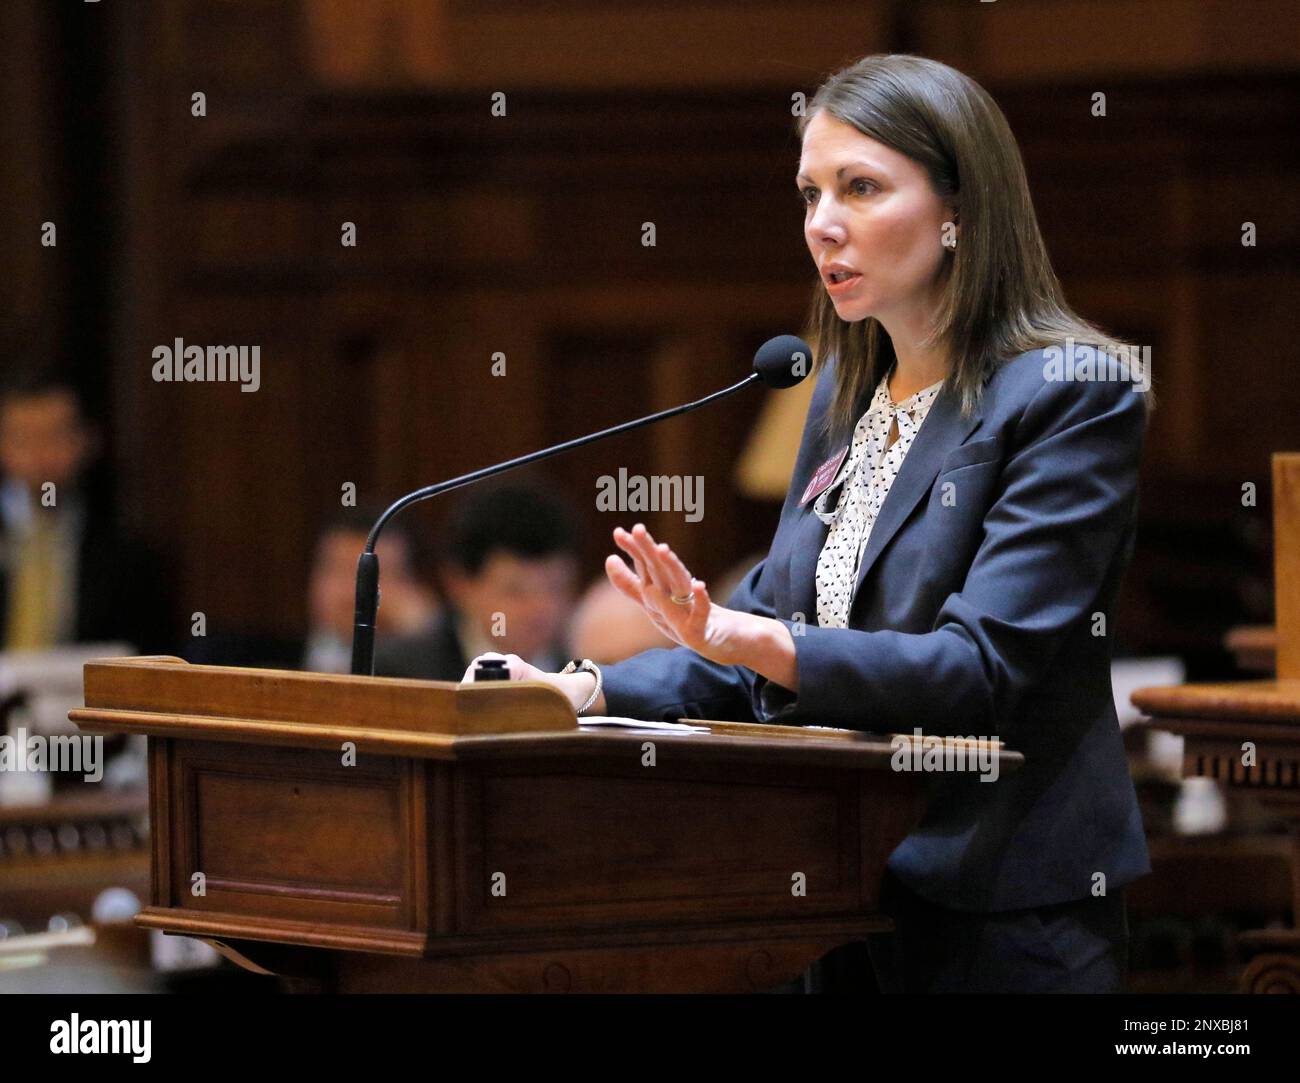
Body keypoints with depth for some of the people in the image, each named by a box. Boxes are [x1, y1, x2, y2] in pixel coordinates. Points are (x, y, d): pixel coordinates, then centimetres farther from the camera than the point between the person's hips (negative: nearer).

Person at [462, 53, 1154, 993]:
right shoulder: (849, 391, 14)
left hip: (1000, 921, -7)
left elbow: (982, 667, -20)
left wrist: (738, 640, -32)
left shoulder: (1075, 396, -10)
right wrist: (585, 695, 1)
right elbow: (775, 621, 18)